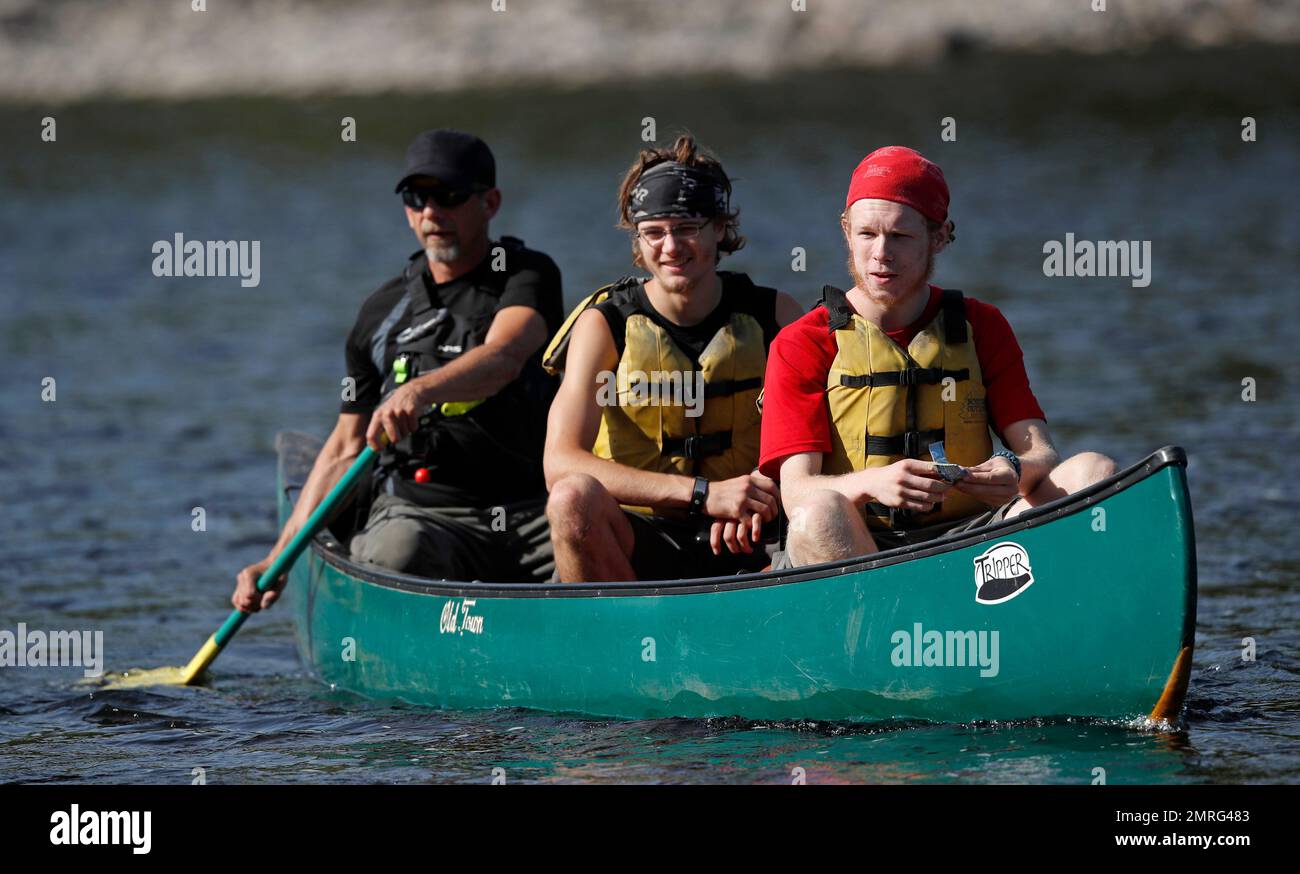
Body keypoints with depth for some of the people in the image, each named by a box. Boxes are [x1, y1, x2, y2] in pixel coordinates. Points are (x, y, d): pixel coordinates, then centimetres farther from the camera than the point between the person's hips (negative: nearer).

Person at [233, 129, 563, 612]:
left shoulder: (529, 277, 3)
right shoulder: (382, 312, 14)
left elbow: (502, 359, -20)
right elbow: (347, 447, 17)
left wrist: (420, 390, -41)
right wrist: (281, 556, 7)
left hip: (532, 513, -2)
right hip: (419, 514, 2)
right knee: (392, 554, -35)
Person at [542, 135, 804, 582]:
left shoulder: (773, 315, 3)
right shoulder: (605, 322, -3)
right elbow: (561, 464, -16)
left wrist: (762, 497, -24)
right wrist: (704, 493, -27)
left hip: (740, 544, 1)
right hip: (635, 540, -1)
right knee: (574, 497, -34)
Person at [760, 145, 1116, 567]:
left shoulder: (982, 327, 15)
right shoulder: (802, 345, 5)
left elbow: (1042, 454, 4)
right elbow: (797, 492, -8)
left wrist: (1016, 471, -23)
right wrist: (871, 484, -31)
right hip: (855, 550, -3)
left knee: (1093, 472, -20)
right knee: (819, 517, -39)